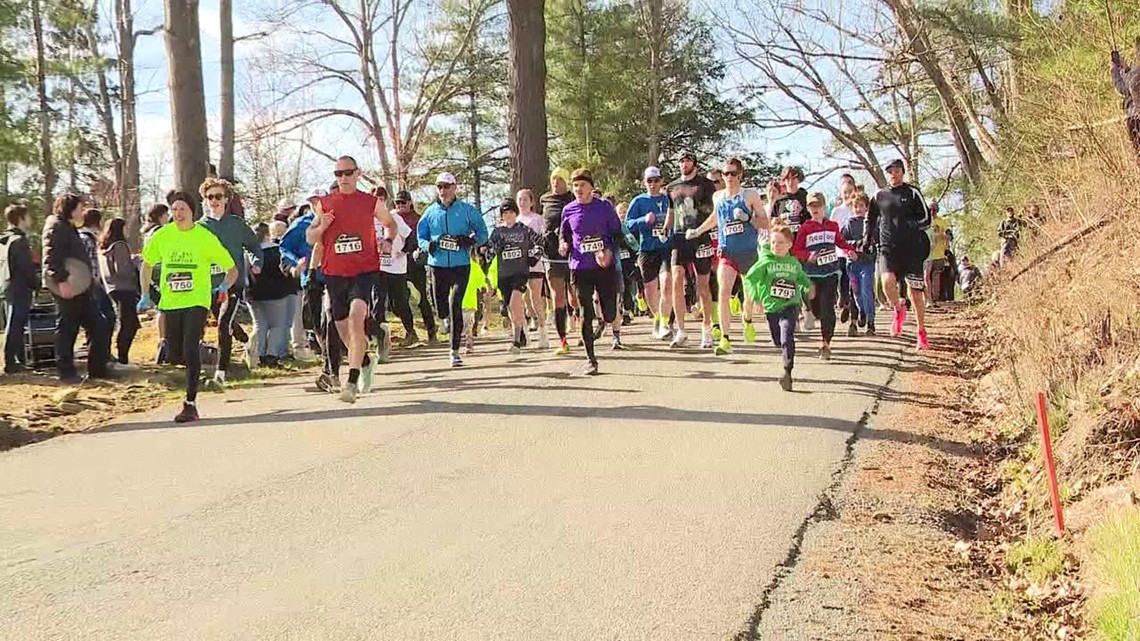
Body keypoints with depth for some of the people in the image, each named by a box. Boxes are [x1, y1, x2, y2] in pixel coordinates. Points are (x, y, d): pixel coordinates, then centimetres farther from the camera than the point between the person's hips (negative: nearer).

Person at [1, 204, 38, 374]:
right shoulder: (20, 241, -15)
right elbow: (27, 268, -19)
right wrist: (36, 284, -4)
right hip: (19, 290, -9)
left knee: (14, 326, 14)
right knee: (15, 326, -6)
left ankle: (19, 360, 20)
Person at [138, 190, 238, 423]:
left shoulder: (205, 237, -5)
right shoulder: (162, 236, 3)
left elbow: (232, 269, 4)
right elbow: (146, 264, 19)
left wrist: (224, 287, -9)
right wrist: (145, 296, 14)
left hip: (197, 301, -4)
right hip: (170, 303, 4)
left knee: (190, 350, -16)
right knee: (175, 356, 8)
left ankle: (190, 404, -12)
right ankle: (195, 367, 43)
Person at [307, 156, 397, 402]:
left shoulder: (371, 202, 4)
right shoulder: (325, 204, 7)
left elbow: (391, 224, 21)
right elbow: (310, 238, 12)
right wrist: (321, 227, -8)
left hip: (365, 270, -3)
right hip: (334, 273, 3)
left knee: (356, 316, -24)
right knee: (342, 326, 11)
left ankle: (352, 381, -25)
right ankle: (364, 361, 43)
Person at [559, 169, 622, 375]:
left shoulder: (605, 207, 0)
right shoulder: (569, 211, 5)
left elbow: (618, 234, 3)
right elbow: (563, 234, 19)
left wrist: (609, 252, -13)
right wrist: (563, 244, -4)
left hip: (605, 267, -1)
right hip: (580, 269, 1)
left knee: (609, 314, -2)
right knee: (586, 315, -1)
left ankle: (615, 329, 37)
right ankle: (591, 359, 9)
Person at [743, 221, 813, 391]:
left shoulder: (794, 262, 6)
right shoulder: (765, 262, -5)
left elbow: (801, 277, 27)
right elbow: (749, 279, -7)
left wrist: (808, 287, 13)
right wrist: (756, 298, -15)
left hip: (790, 306, -1)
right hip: (771, 307, 1)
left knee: (787, 339, -21)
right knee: (778, 342, 15)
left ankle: (787, 372, -23)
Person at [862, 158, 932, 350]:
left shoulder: (912, 193, 3)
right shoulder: (880, 196, 12)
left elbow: (926, 219, 1)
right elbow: (871, 218, 25)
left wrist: (912, 226, -15)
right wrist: (868, 238, 14)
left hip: (911, 248, -2)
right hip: (888, 247, 2)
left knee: (915, 291, 1)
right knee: (887, 281, -23)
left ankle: (922, 332, 16)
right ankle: (899, 310, 9)